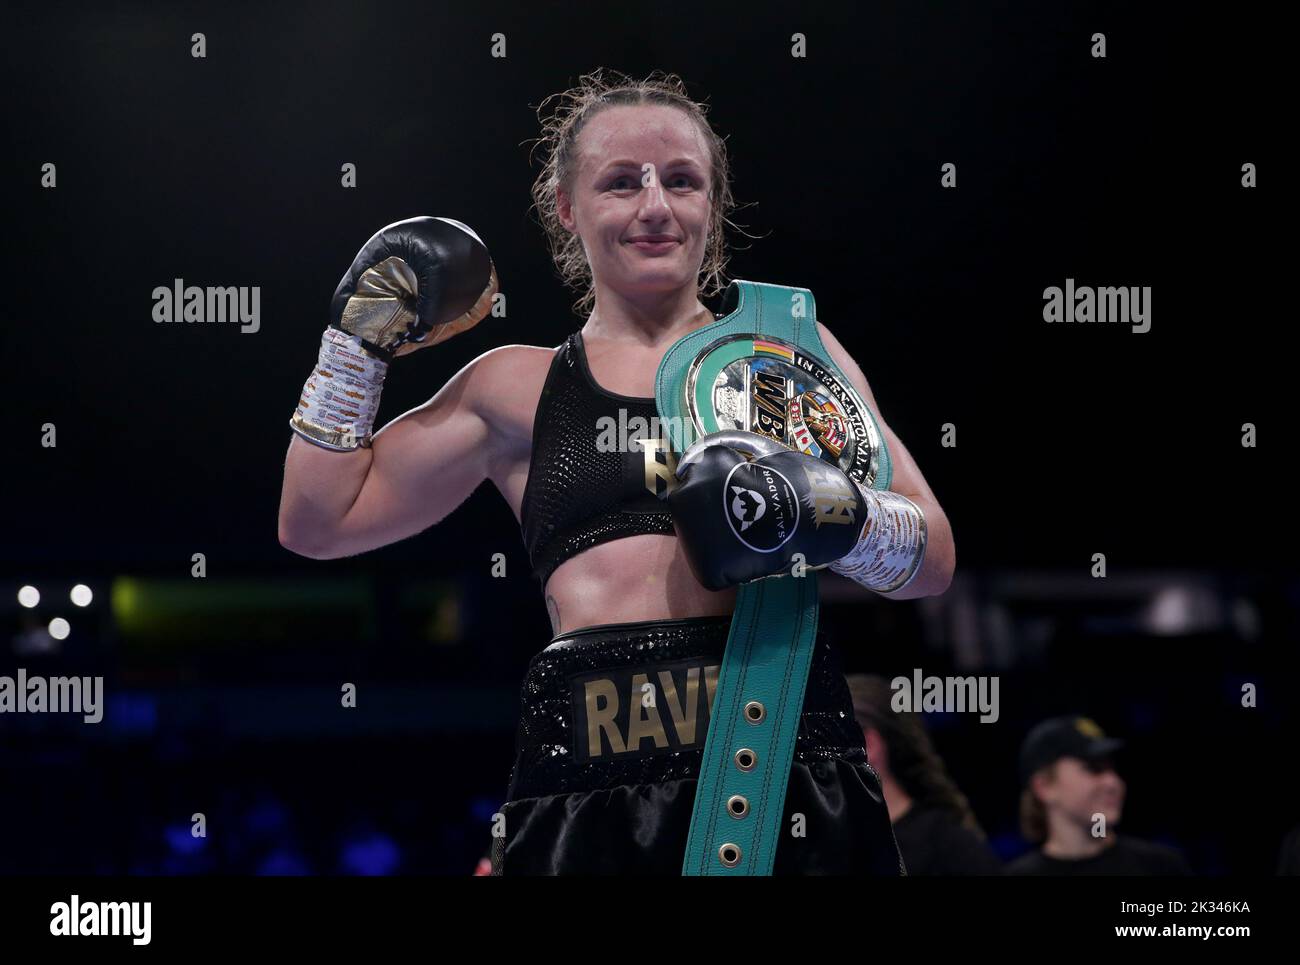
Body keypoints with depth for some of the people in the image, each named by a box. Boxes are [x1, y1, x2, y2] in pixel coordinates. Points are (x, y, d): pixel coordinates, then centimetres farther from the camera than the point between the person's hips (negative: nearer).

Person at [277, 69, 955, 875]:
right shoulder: (520, 390, 18)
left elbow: (935, 558, 9)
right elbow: (320, 520, 22)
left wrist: (831, 516, -12)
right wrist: (361, 337, 20)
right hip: (589, 791, 1)